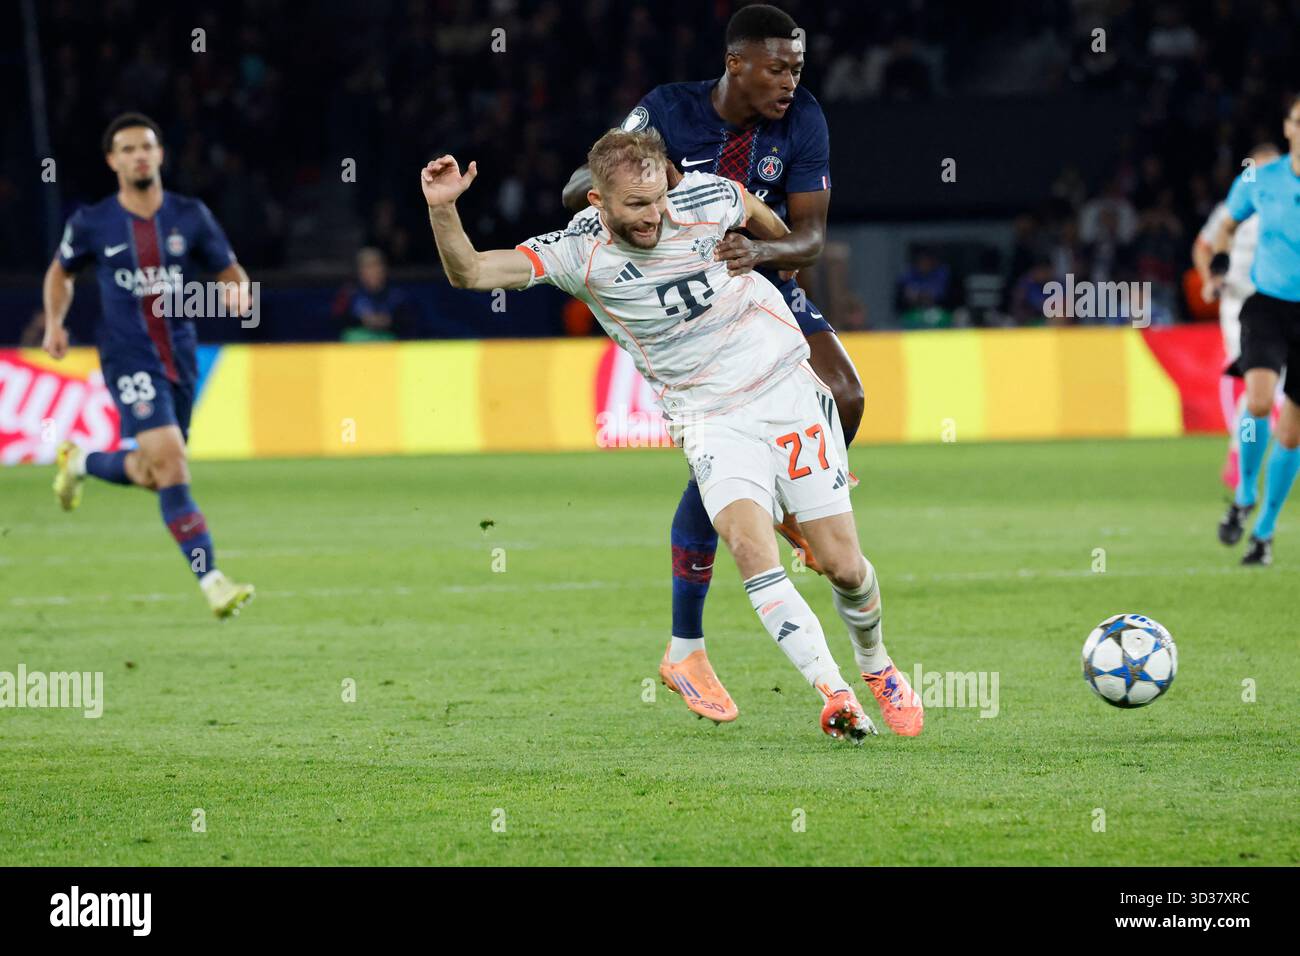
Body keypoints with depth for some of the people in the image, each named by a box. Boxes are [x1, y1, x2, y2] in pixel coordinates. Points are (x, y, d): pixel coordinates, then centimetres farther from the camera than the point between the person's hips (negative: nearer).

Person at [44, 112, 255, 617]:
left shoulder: (190, 216, 2)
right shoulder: (92, 223, -3)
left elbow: (229, 270, 10)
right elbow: (60, 272, 15)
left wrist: (237, 291, -13)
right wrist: (54, 323, 0)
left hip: (180, 357, 4)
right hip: (129, 360, -4)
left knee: (148, 475, 12)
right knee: (169, 461, -19)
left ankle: (80, 462, 44)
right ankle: (210, 580, -20)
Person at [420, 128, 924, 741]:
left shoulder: (705, 198, -9)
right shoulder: (578, 251, -13)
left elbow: (762, 216, 15)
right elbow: (470, 274, -18)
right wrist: (442, 208, -34)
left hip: (788, 388, 1)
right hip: (710, 420, -1)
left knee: (843, 566, 0)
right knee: (750, 545, -27)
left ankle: (875, 664, 31)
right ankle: (836, 698, -25)